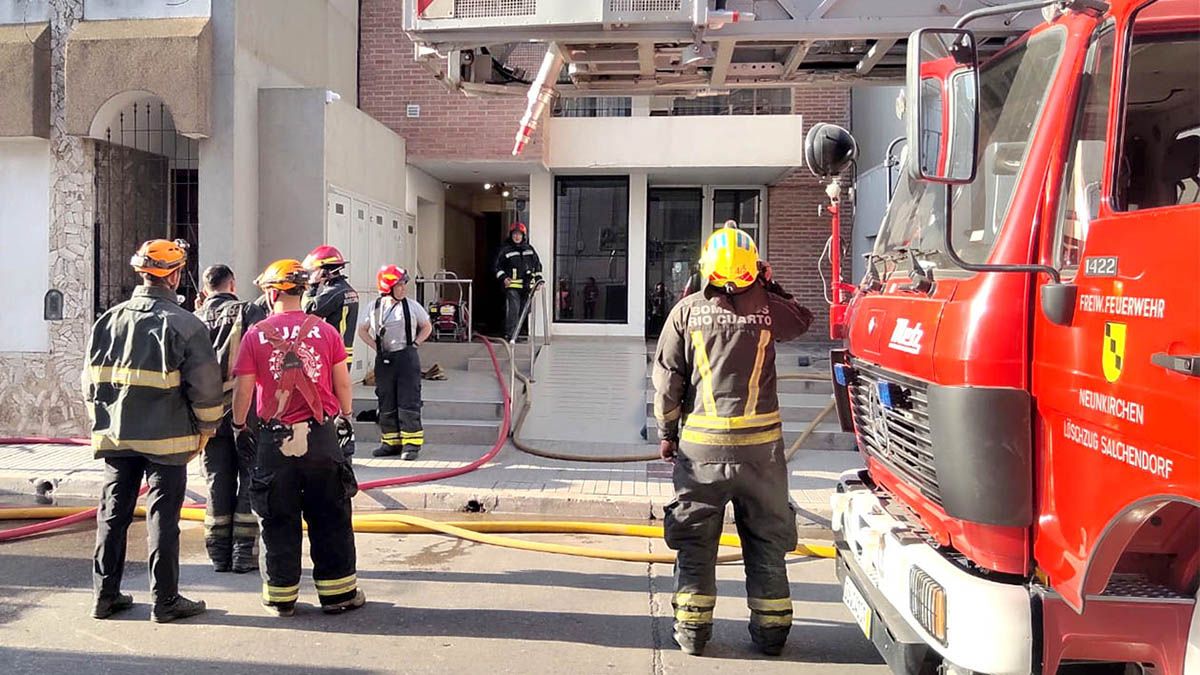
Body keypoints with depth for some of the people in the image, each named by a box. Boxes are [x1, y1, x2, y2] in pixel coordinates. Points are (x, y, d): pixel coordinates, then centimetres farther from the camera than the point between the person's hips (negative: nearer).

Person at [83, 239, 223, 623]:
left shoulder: (108, 320, 5)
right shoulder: (184, 324, -11)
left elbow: (91, 379, 10)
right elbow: (205, 383, -12)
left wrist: (102, 421, 20)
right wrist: (206, 427, 1)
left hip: (116, 436, 5)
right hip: (167, 438, -5)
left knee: (113, 513, 14)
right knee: (163, 517, 2)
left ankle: (106, 595, 22)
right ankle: (165, 601, 8)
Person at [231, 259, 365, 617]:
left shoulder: (255, 335, -3)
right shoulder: (326, 331, -2)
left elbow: (243, 390, -2)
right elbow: (343, 383, 2)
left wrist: (239, 424, 15)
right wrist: (346, 417, 18)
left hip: (275, 439, 0)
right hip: (321, 436, 0)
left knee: (278, 521, 11)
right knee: (330, 519, 10)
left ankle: (281, 596, 19)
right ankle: (337, 592, 17)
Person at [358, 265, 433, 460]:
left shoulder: (411, 306, 0)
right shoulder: (375, 307, 4)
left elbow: (427, 327, 12)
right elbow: (362, 330, 15)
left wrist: (415, 343, 0)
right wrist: (376, 347, 4)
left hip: (407, 358, -3)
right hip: (384, 360, 3)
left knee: (408, 401, -4)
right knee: (386, 403, 8)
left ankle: (411, 443, 0)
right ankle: (391, 442, 18)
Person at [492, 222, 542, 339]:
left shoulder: (529, 249, 14)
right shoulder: (505, 249, 2)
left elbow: (537, 265, 21)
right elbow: (496, 266, 3)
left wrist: (538, 280, 13)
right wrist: (503, 278, -10)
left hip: (527, 286, 5)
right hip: (512, 285, -5)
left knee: (522, 311, 7)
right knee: (512, 310, -17)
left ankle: (515, 335, 16)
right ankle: (509, 335, -17)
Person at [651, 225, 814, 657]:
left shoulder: (687, 310, -1)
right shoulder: (768, 308, -1)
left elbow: (667, 376, 0)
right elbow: (803, 321, 20)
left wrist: (667, 432, 9)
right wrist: (770, 288, 21)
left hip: (701, 443, 0)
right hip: (760, 442, 1)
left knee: (695, 540, 11)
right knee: (766, 538, 13)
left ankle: (692, 629, 15)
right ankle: (771, 628, 19)